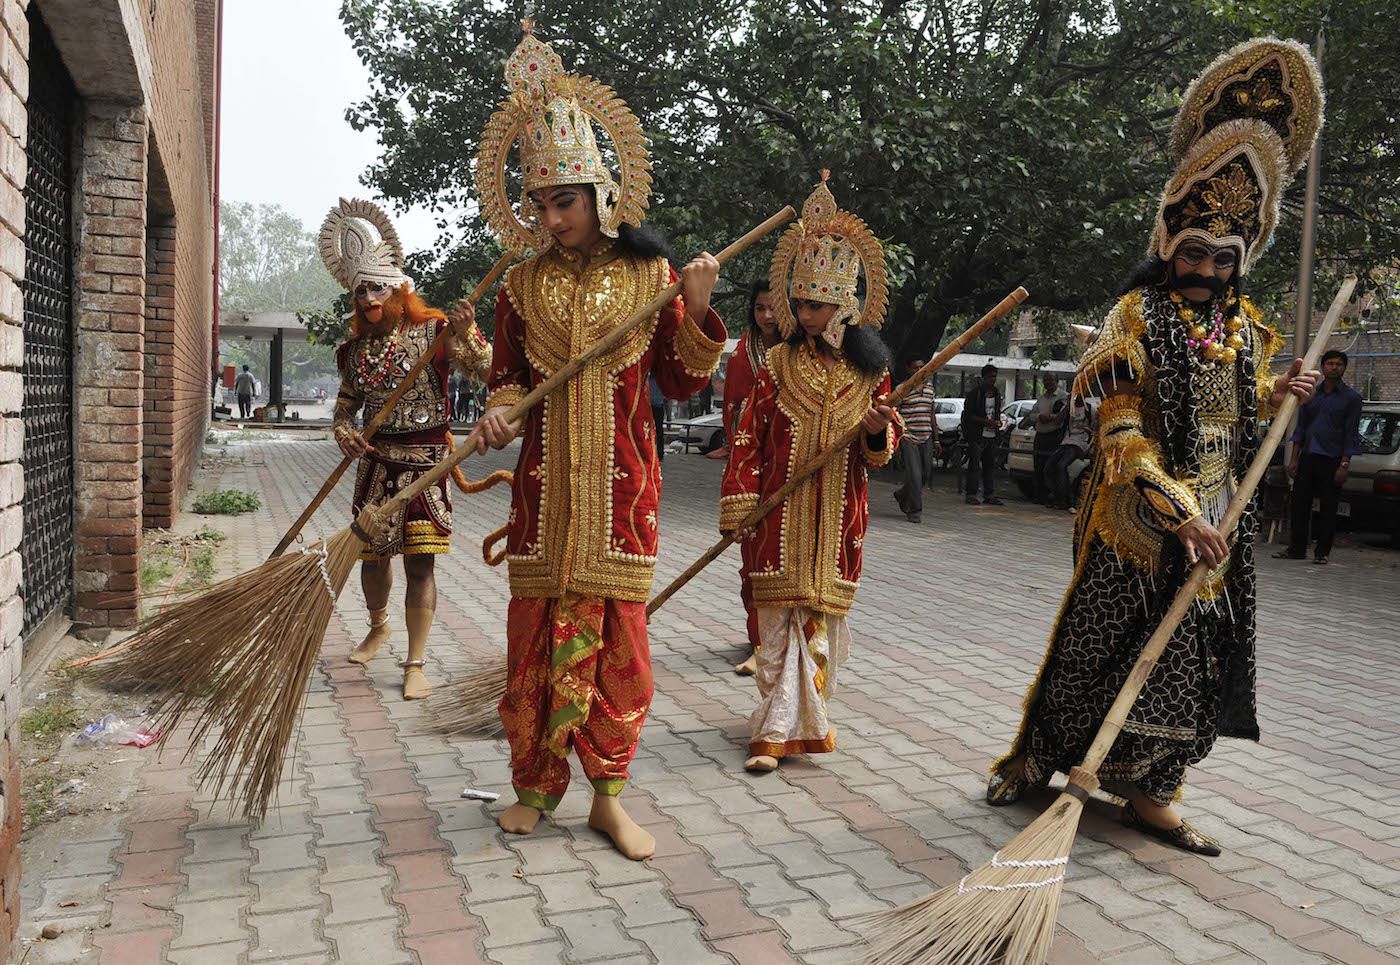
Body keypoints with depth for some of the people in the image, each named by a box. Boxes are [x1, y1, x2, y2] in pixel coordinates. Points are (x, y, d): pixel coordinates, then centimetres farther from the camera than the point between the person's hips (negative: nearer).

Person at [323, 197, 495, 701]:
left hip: (425, 462, -5)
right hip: (376, 462, 5)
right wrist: (342, 429, -4)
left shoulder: (432, 331, -7)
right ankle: (378, 627, 44)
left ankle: (416, 664, 3)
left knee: (419, 562, -6)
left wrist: (467, 334, -34)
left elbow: (486, 370, -16)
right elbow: (345, 402, 18)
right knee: (372, 555, 15)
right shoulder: (357, 348, 8)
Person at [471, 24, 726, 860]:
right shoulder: (524, 283, 7)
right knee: (538, 627, 4)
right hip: (546, 478, 2)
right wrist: (501, 411, -9)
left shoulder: (650, 275, 2)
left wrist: (698, 311, -9)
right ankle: (539, 782, 22)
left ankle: (609, 795, 15)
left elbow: (681, 381, 6)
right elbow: (508, 375, 13)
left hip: (622, 478, -1)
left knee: (618, 629, 1)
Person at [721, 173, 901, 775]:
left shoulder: (870, 370, 5)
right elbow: (748, 437, -1)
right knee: (781, 614, -2)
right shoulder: (778, 363, 1)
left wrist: (876, 433, -17)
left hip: (838, 514, 2)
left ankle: (804, 718, 18)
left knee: (823, 614, 5)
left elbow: (878, 452, 7)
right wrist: (740, 503, -7)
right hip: (782, 510, -1)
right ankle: (776, 730, 5)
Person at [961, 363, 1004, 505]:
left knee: (990, 465, 8)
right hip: (977, 435, -7)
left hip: (992, 435, 7)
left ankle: (989, 495, 13)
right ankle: (971, 495, -1)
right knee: (974, 465, -5)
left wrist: (998, 421, 3)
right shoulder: (975, 392, -7)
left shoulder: (996, 392, 14)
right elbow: (968, 414, -9)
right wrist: (986, 421, -17)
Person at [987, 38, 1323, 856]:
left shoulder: (1247, 329, 11)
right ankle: (1037, 755, 22)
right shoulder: (1142, 317, -9)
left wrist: (1279, 395, 4)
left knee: (1197, 653, 7)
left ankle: (1148, 794, 20)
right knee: (1097, 638, 2)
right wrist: (1177, 512, -23)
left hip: (1218, 520, 6)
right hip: (1138, 516, -6)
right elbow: (1122, 431, -17)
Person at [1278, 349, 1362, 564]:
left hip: (1332, 460, -3)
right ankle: (1296, 549, 10)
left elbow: (1351, 434, -3)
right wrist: (1294, 458, 7)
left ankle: (1322, 552, 8)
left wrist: (1344, 465, -10)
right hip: (1307, 457, 4)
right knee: (1299, 504, 3)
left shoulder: (1351, 397, 1)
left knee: (1328, 508, 1)